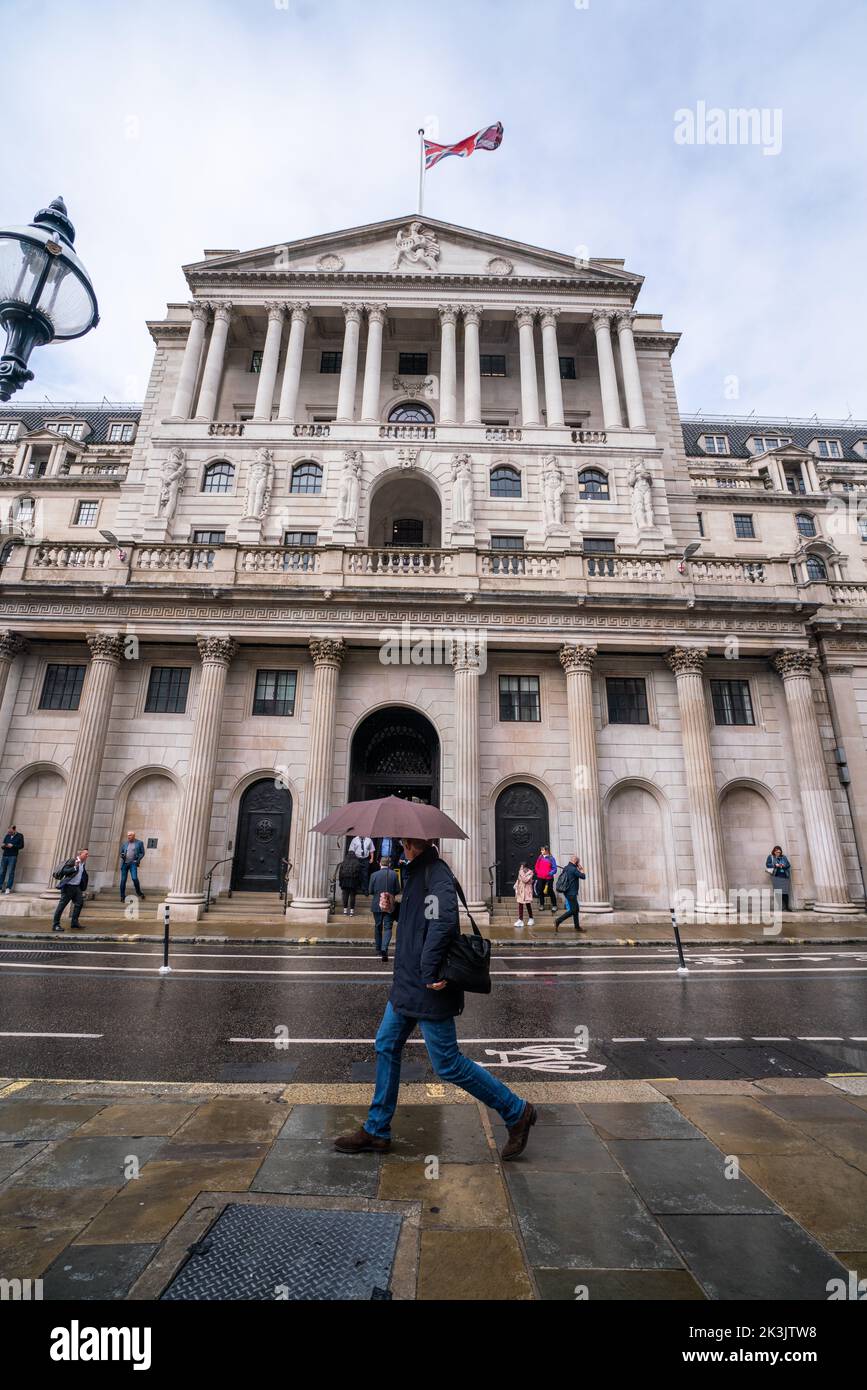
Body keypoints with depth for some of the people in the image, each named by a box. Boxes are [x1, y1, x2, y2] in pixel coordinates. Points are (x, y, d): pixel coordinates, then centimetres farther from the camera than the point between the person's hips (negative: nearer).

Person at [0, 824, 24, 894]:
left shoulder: (20, 836, 3)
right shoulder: (7, 836, 12)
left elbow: (21, 846, -2)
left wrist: (12, 846, -14)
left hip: (13, 856, -4)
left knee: (11, 873, -4)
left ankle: (8, 888, -2)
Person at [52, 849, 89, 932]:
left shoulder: (83, 864, 11)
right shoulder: (72, 861, -11)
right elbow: (64, 871, -19)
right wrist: (75, 867, -27)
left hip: (77, 887, 8)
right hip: (68, 886, -8)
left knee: (80, 903, 2)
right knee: (62, 905, -3)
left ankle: (74, 923, 11)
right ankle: (55, 925, 4)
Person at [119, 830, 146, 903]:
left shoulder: (139, 843, 3)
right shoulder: (124, 842, 11)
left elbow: (142, 853, 6)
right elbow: (121, 852, 17)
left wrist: (138, 860, -8)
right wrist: (122, 855, -5)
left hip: (133, 863, -3)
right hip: (124, 863, 3)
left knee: (134, 878, -16)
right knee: (123, 880, 2)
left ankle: (139, 892, 5)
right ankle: (122, 897, 13)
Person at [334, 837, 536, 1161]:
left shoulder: (436, 873, -23)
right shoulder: (414, 870, 9)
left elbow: (443, 922, -37)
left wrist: (429, 972, -29)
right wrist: (393, 908, 2)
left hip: (428, 990, -10)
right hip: (407, 984, 10)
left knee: (448, 1064, 3)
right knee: (386, 1047, 17)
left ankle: (516, 1112, 20)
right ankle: (376, 1131, 34)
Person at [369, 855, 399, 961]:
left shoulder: (374, 875, -7)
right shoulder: (394, 875, -6)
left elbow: (371, 891, -2)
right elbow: (398, 890, -2)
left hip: (377, 905, 1)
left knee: (378, 927, 16)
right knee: (387, 927, 2)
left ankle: (379, 948, 26)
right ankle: (384, 948, -15)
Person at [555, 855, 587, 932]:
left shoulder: (566, 868, 8)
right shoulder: (574, 869, -19)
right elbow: (583, 876, -11)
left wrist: (579, 869, 16)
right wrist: (581, 869, 5)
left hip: (567, 892, 10)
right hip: (571, 893, -9)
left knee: (576, 909, 18)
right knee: (573, 910, -3)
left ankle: (577, 926, 25)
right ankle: (558, 921, -8)